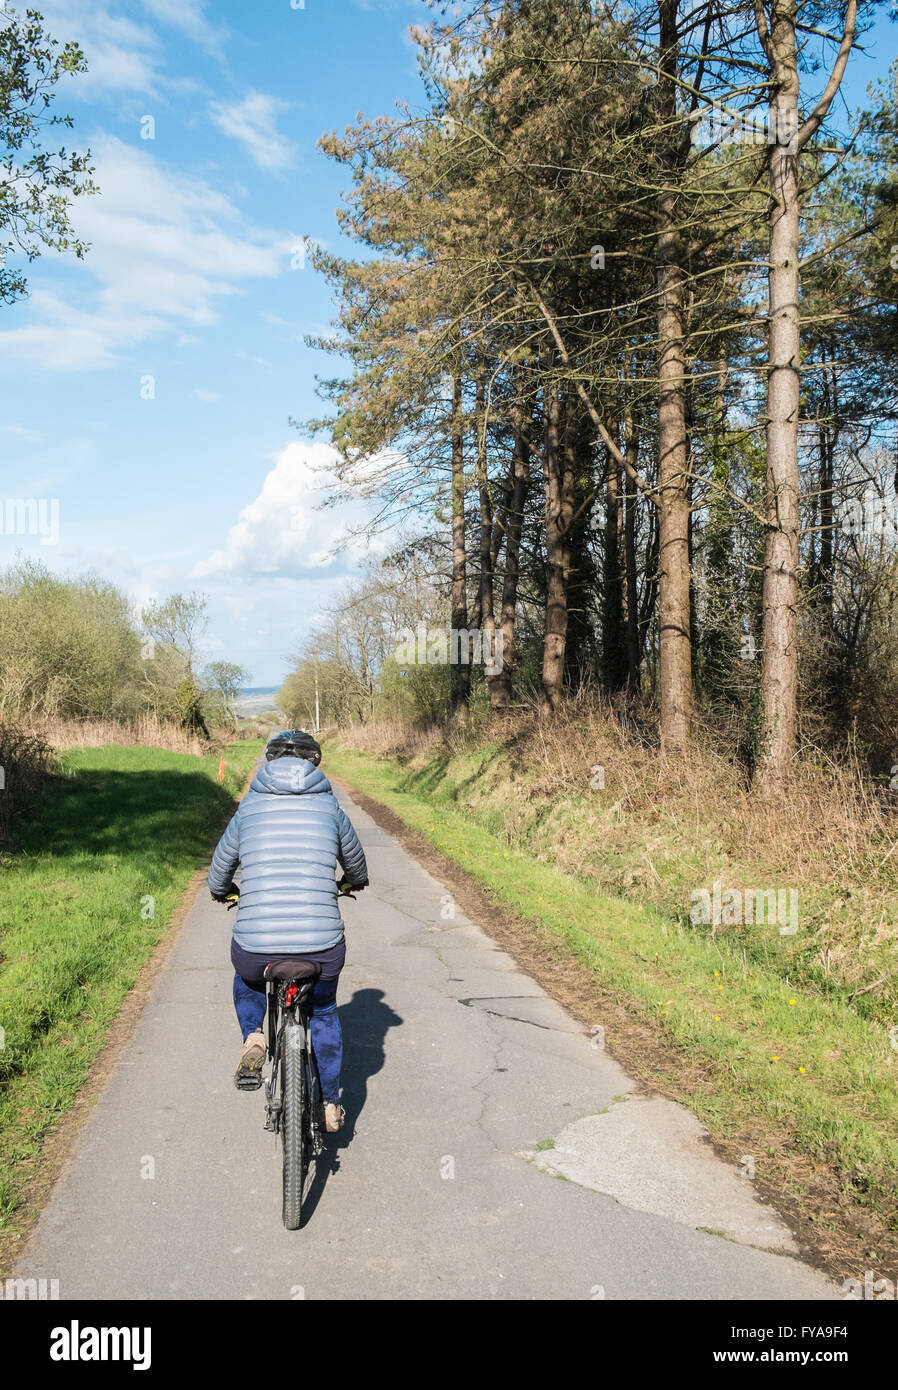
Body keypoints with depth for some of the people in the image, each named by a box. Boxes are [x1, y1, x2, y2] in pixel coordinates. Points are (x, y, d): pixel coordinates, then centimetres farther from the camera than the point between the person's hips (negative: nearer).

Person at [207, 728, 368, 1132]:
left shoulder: (249, 807, 10)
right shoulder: (329, 807, 10)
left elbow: (221, 867, 25)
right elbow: (354, 859, 28)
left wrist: (221, 891, 48)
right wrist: (354, 881, 52)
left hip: (255, 944, 0)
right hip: (322, 944, 0)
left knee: (247, 980, 37)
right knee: (324, 1012, 31)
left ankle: (253, 1041, 13)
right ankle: (330, 1105, 33)